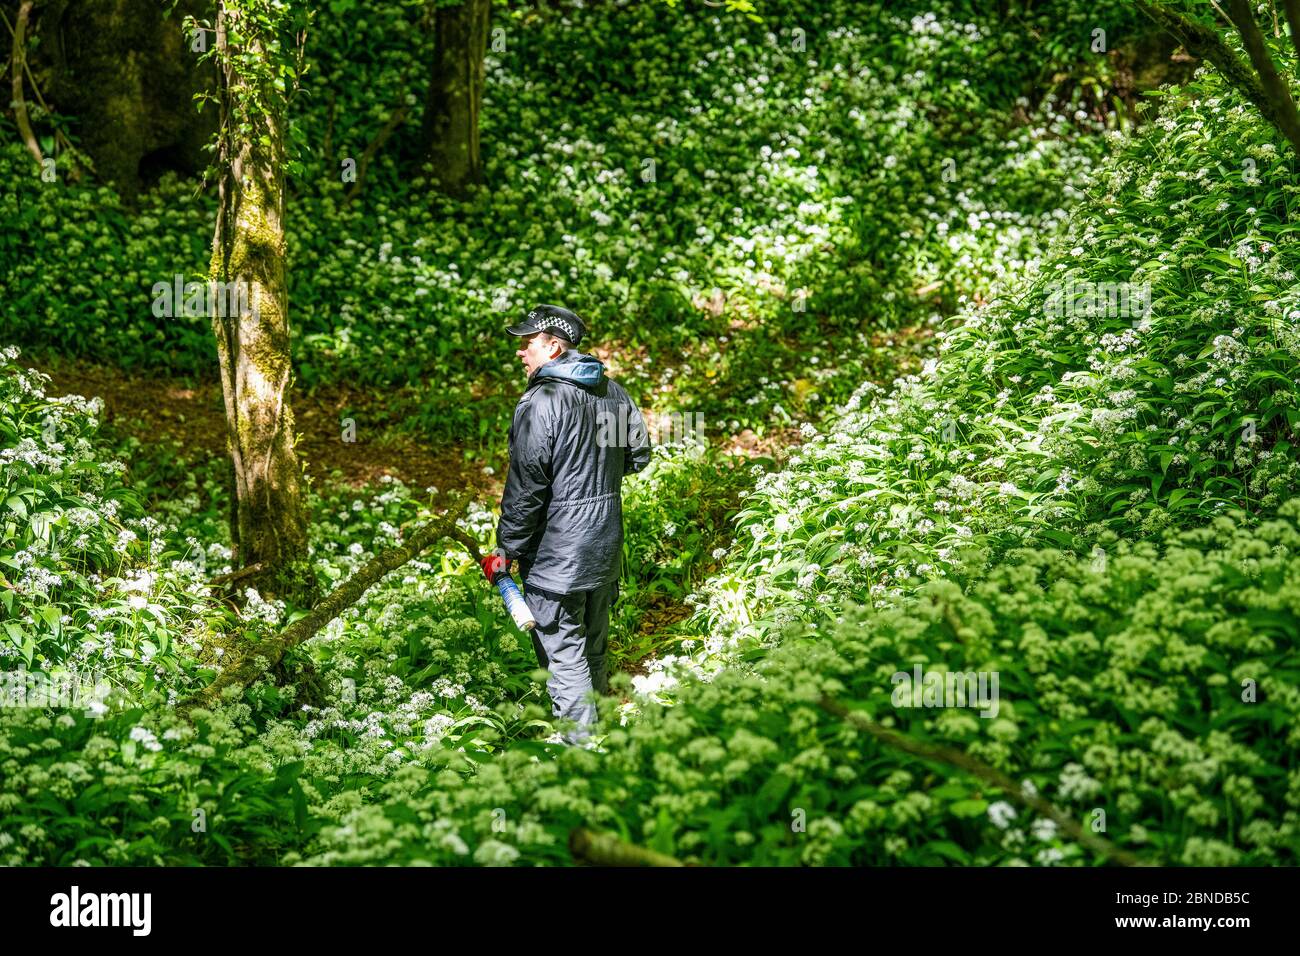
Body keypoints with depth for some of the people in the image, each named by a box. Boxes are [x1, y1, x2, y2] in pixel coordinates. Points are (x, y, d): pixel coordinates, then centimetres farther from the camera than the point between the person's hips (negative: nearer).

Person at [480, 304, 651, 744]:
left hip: (556, 556, -8)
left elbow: (526, 488, -20)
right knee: (594, 647, 21)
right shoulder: (614, 391, 4)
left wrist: (506, 550, -10)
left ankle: (580, 745, 3)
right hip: (606, 546, 8)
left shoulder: (540, 403, -20)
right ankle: (598, 723, 34)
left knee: (563, 653, 0)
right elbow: (639, 455, 16)